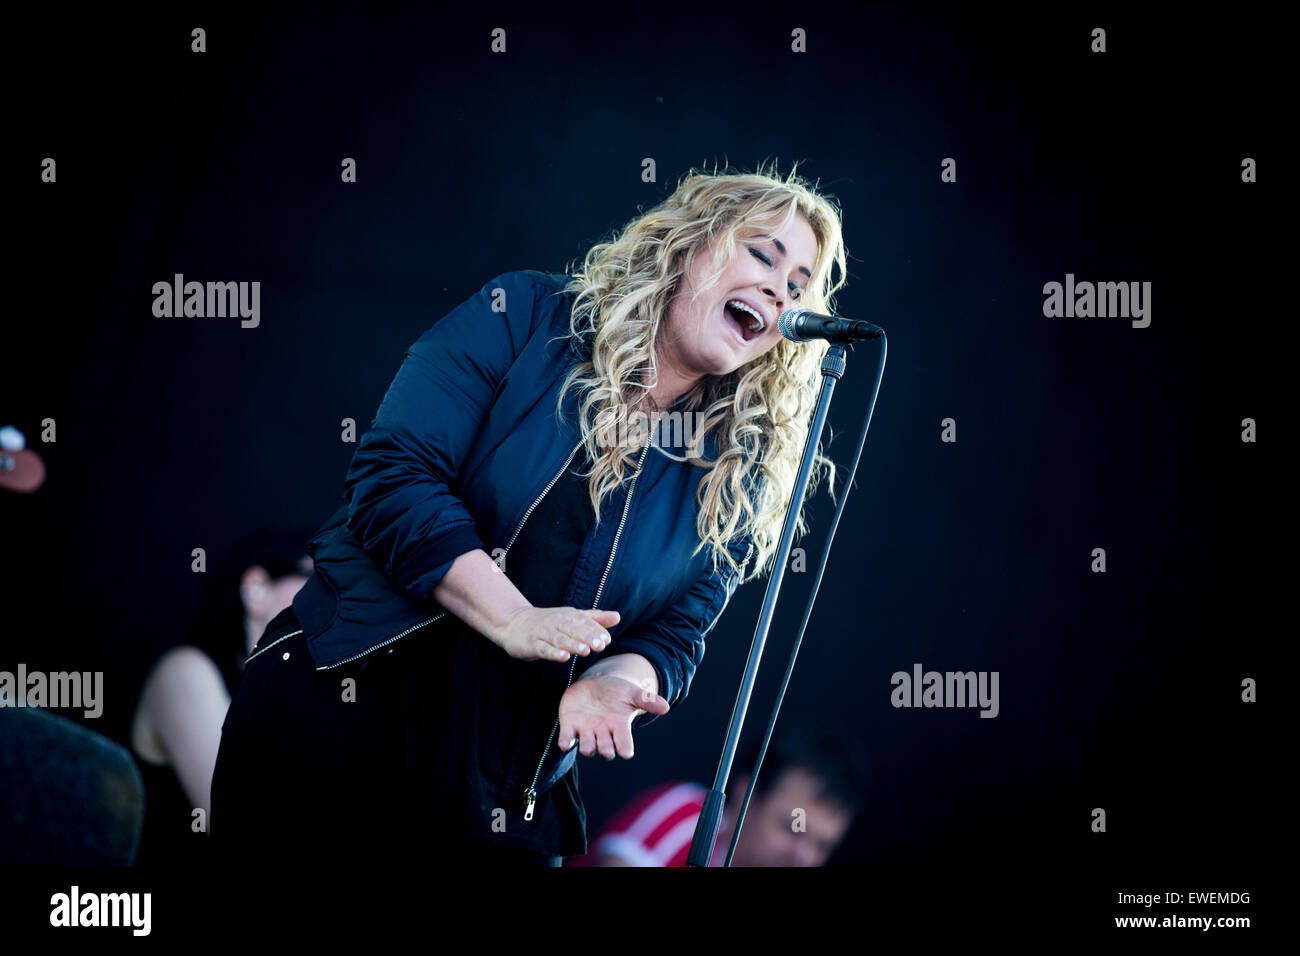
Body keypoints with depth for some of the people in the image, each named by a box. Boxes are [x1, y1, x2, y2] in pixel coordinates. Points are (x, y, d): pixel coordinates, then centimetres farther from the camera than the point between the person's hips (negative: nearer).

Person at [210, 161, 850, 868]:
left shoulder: (735, 478, 5)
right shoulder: (527, 316, -3)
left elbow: (676, 635, 3)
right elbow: (394, 471, -12)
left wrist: (613, 681, -21)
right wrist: (514, 620, -21)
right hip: (340, 704, -2)